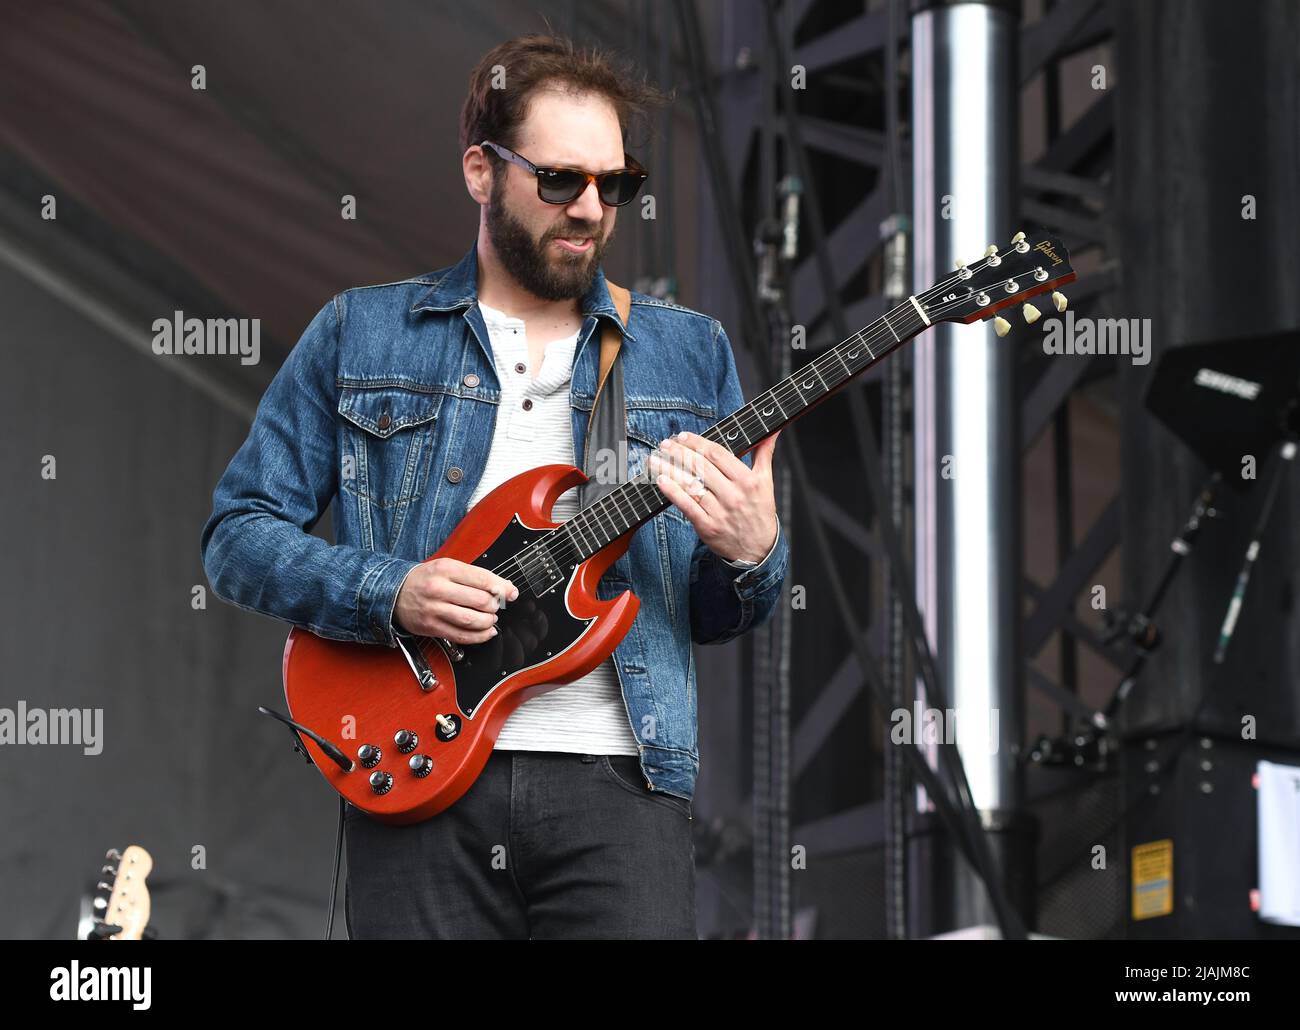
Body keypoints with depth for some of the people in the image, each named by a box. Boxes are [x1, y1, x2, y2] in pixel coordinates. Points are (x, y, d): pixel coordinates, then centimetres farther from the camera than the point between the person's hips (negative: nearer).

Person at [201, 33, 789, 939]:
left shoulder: (691, 352, 15)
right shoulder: (360, 335, 10)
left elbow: (719, 618, 17)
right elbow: (237, 533, 6)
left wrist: (751, 558, -7)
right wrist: (388, 592, -11)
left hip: (618, 785, 1)